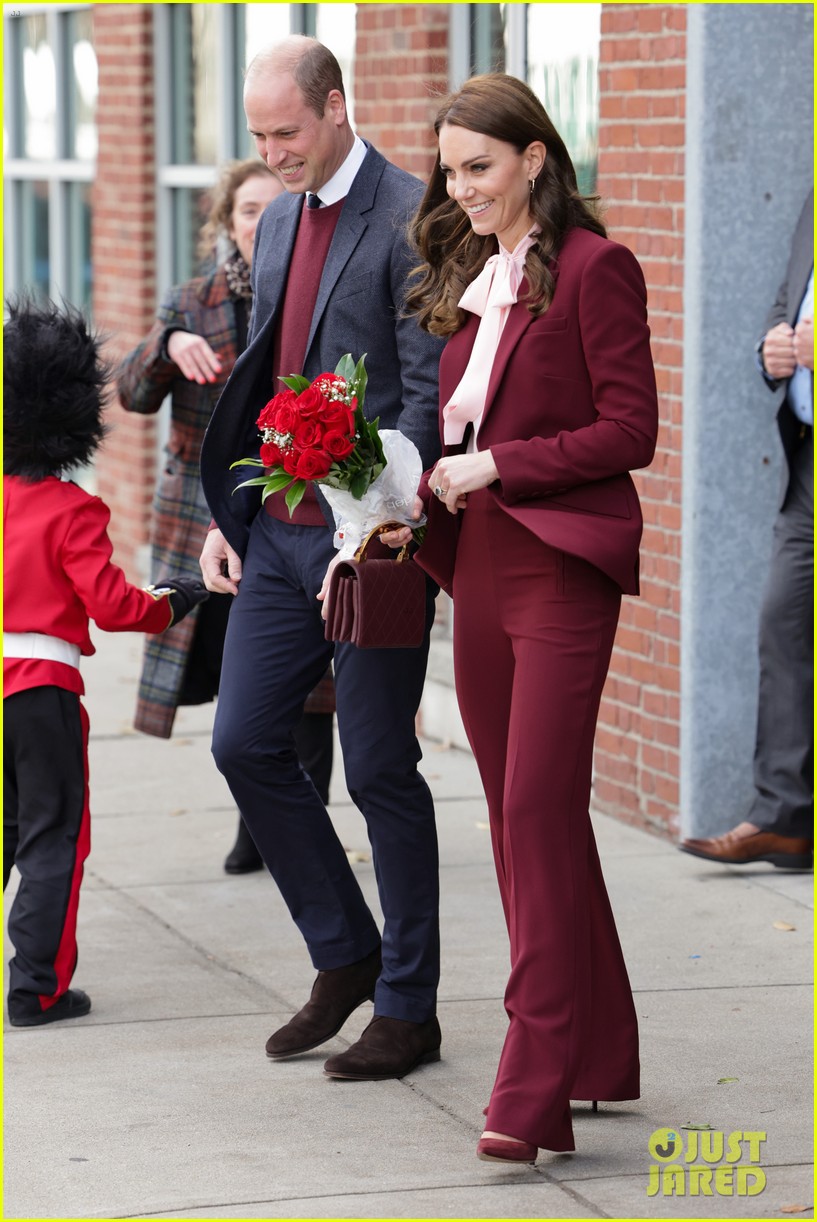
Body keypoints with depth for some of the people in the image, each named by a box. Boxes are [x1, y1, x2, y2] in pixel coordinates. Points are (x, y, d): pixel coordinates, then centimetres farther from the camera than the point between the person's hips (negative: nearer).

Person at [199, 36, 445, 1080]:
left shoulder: (410, 219, -11)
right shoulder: (277, 223, 15)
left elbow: (428, 393, -15)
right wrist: (225, 515, 14)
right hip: (278, 532, 8)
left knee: (379, 769, -1)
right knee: (245, 743, 7)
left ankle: (407, 1008, 11)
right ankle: (345, 957, 23)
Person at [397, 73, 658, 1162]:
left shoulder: (593, 268, -7)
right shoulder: (470, 280, 17)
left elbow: (631, 428, -11)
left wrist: (496, 466, -14)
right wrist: (421, 495, 5)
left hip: (562, 569, -8)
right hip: (480, 569, 8)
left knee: (538, 806, -13)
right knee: (519, 814, 9)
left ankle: (535, 1092, -15)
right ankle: (600, 1056, 20)